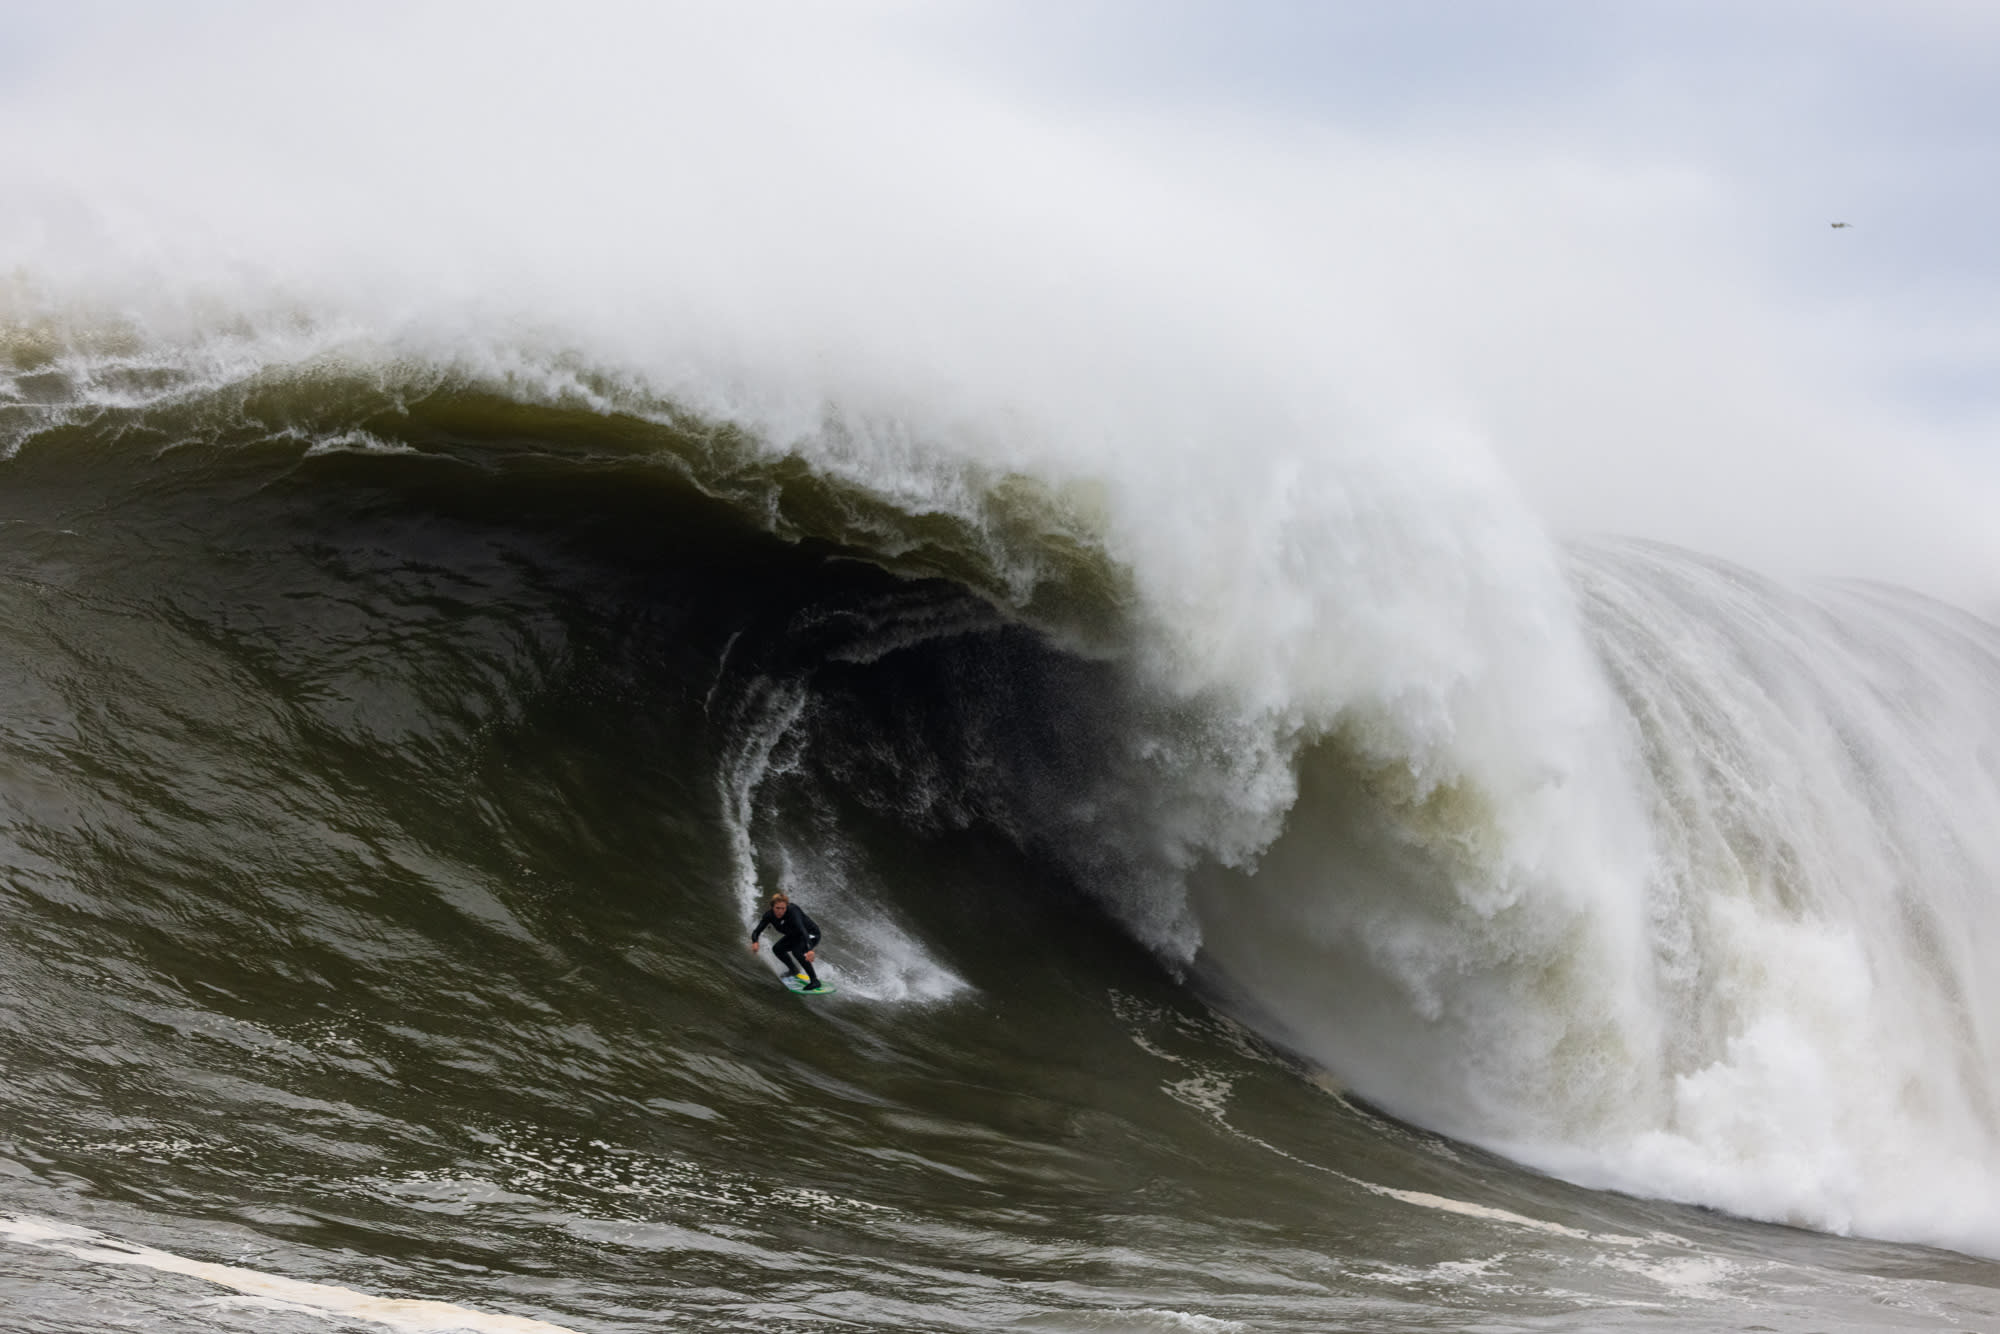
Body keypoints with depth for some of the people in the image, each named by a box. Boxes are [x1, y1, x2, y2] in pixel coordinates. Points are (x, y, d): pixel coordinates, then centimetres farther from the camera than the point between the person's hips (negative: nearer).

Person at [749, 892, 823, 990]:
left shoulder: (792, 912, -37)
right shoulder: (769, 915, -20)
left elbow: (803, 930, -51)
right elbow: (757, 931, -22)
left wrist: (809, 950, -66)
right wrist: (754, 942, -47)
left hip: (811, 934, -7)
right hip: (794, 935, 7)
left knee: (797, 951, -30)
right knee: (777, 948, -4)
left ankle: (814, 980, -21)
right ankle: (795, 972, 19)